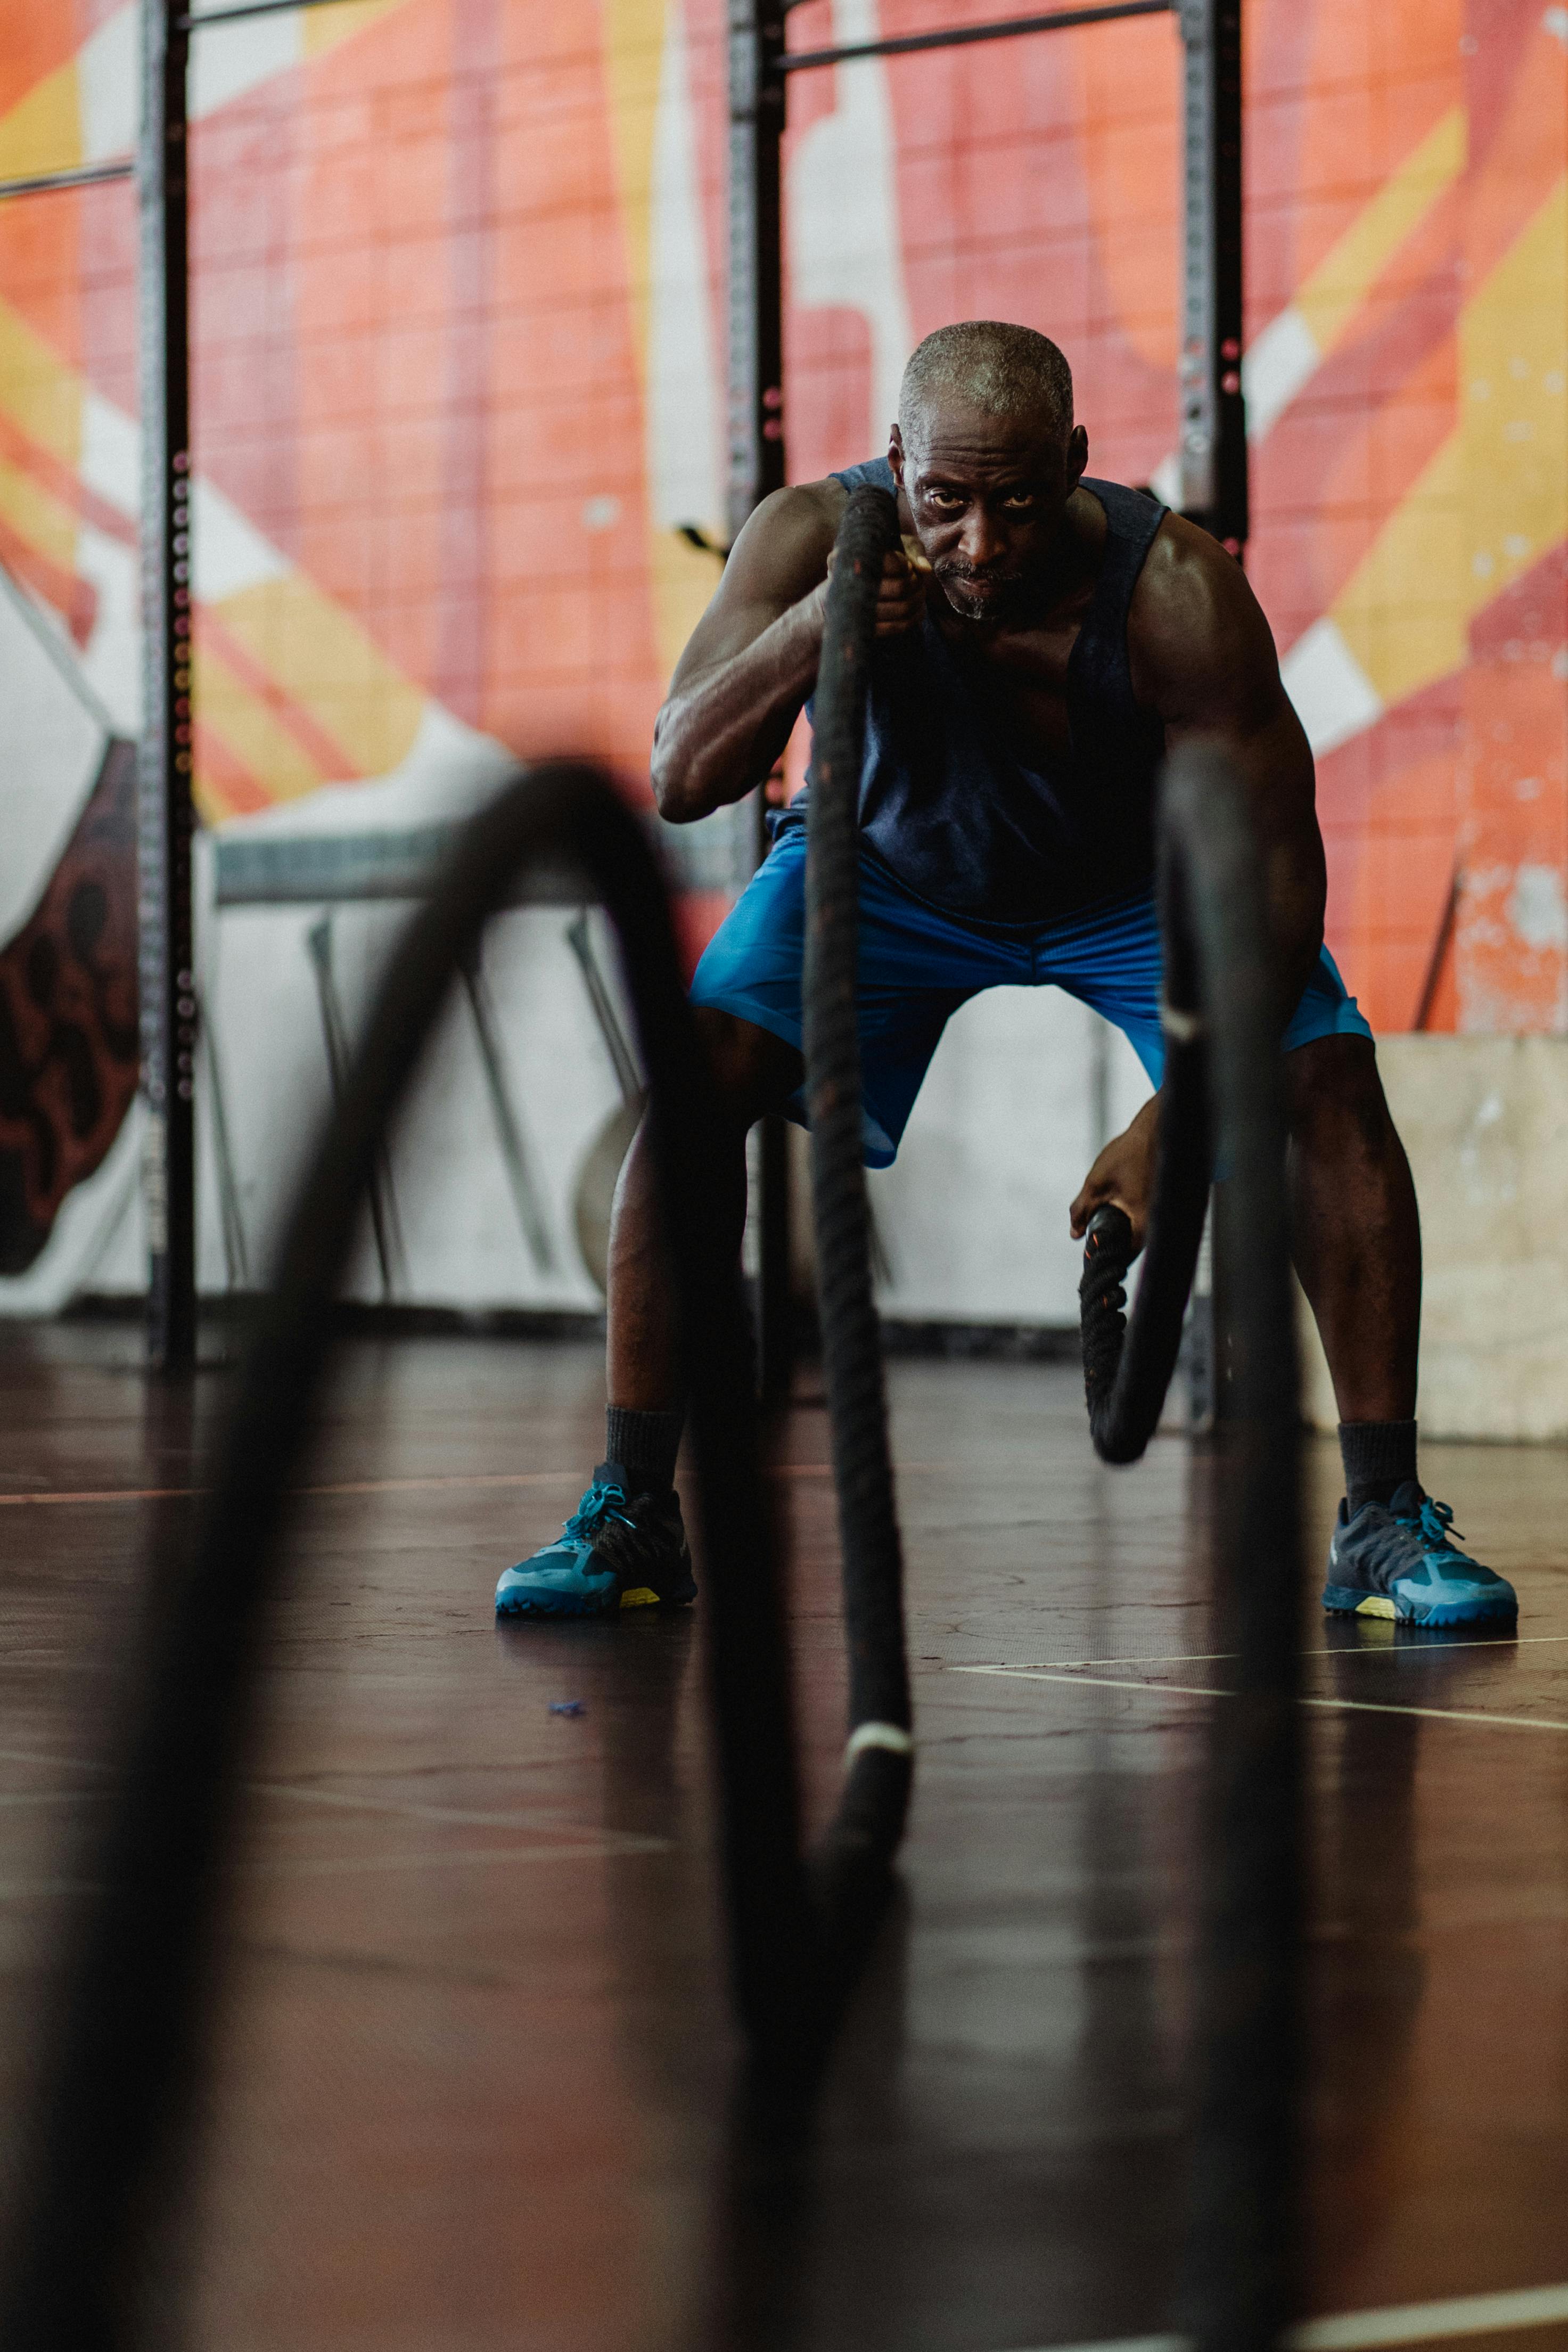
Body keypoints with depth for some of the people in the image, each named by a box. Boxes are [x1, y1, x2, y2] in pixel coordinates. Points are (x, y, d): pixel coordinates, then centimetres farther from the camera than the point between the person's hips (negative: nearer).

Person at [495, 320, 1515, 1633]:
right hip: (891, 863, 1)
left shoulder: (1177, 593, -37)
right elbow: (680, 782, -35)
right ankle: (633, 1514, -7)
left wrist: (1180, 1120, -43)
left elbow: (1268, 860, -32)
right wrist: (810, 633, -54)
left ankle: (1385, 1524, -9)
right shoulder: (816, 537, -32)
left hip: (1136, 880, -1)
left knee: (1332, 1090, -19)